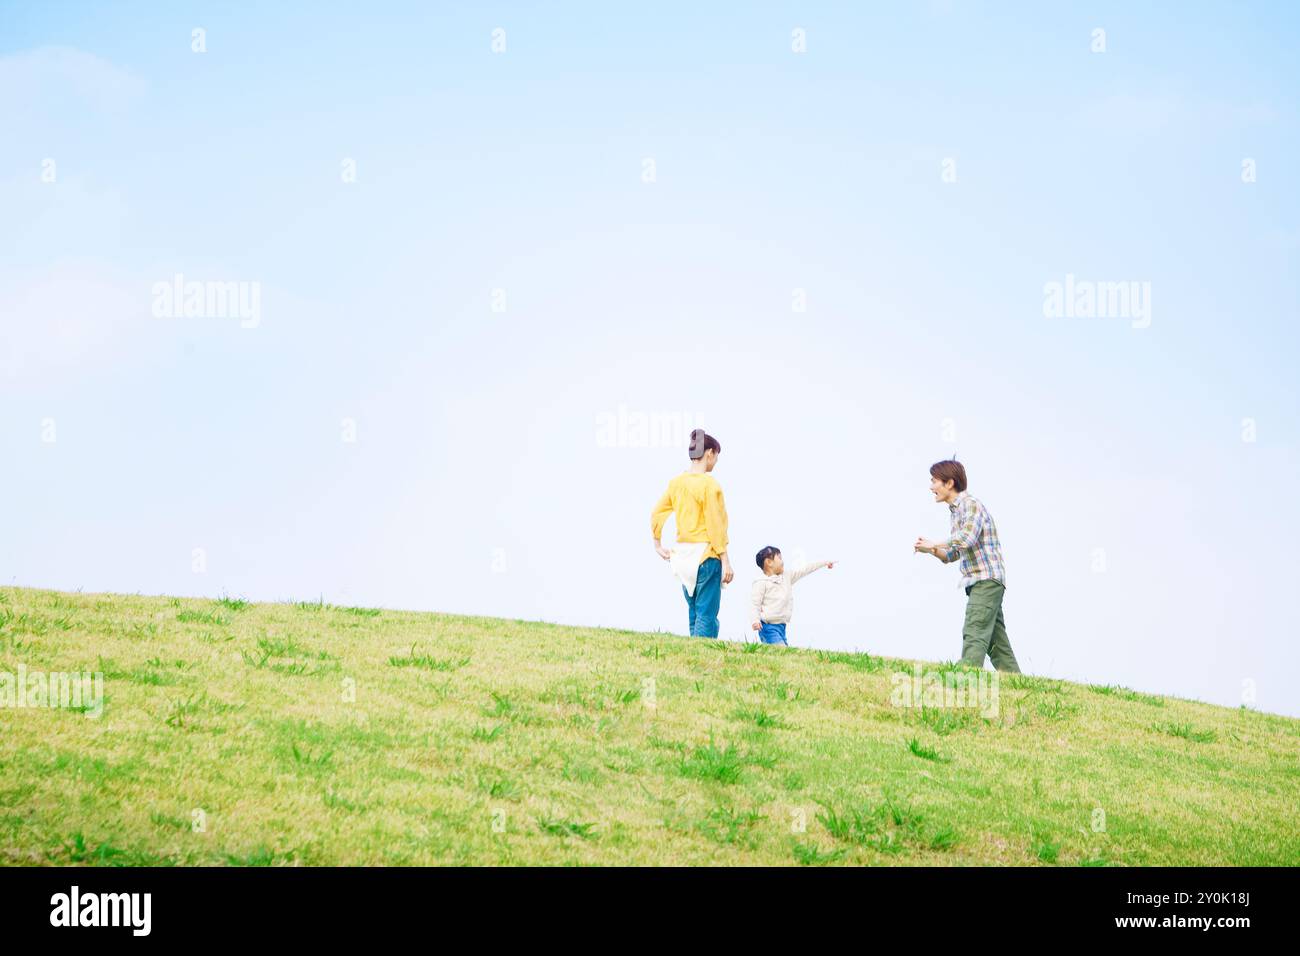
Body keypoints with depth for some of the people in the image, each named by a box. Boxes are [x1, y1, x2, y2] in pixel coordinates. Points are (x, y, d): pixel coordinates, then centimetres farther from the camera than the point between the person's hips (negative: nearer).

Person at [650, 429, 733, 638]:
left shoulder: (676, 482, 8)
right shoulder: (709, 484, -12)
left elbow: (656, 513, 12)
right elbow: (715, 525, -13)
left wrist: (657, 545, 22)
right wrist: (725, 561, -10)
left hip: (682, 555, 7)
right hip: (705, 554, -7)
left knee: (694, 613, 15)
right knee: (706, 614, -5)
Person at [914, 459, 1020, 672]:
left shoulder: (971, 504, -9)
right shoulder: (955, 510, 20)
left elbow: (967, 537, -27)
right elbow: (952, 555, 25)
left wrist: (934, 544, -14)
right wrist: (931, 550, 6)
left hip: (987, 579, -10)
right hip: (978, 583, 10)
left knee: (974, 633, -19)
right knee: (996, 641, 8)